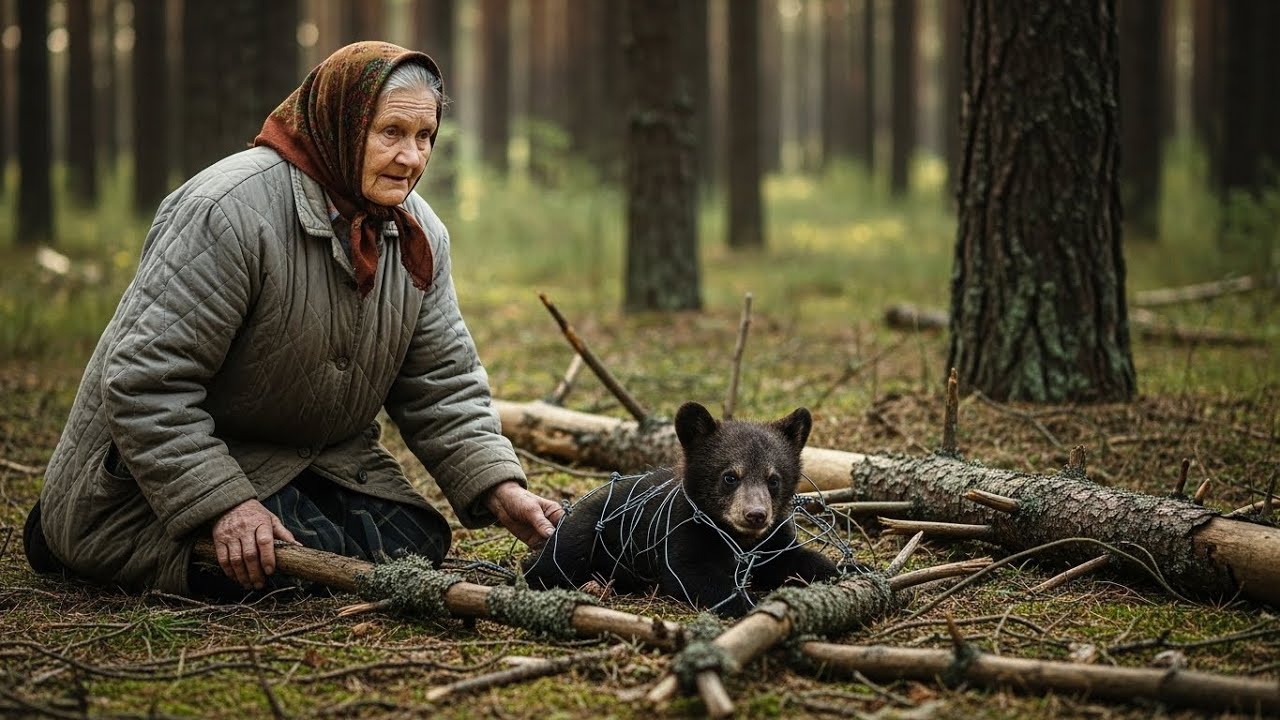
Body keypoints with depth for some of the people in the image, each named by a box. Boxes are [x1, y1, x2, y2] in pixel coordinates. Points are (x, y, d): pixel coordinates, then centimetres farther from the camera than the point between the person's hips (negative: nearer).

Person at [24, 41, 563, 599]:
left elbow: (442, 384, 2)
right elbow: (146, 381, -29)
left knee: (415, 546, -6)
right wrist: (224, 504, -32)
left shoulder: (419, 234, -2)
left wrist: (500, 492, -13)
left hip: (319, 454, 8)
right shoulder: (230, 209, -28)